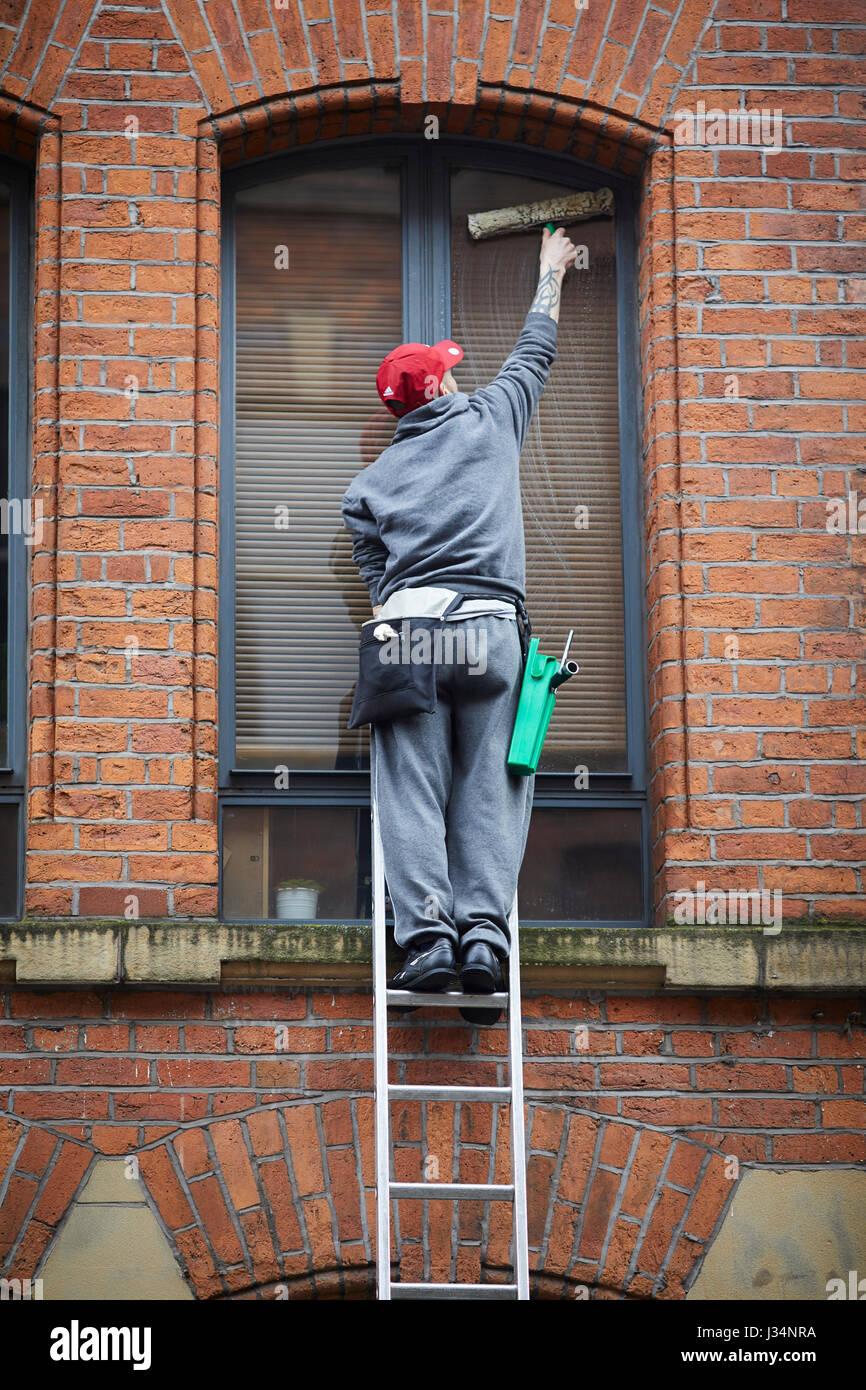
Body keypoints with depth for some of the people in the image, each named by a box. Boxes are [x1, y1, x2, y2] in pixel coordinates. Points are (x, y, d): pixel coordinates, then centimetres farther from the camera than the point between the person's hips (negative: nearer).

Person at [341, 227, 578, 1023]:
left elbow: (376, 581, 14)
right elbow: (535, 354, 31)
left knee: (412, 791, -3)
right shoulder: (489, 423, 15)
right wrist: (552, 273, 44)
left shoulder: (370, 485, 16)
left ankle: (428, 935, -15)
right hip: (491, 627, 0)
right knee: (489, 792, 0)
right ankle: (484, 935, -12)